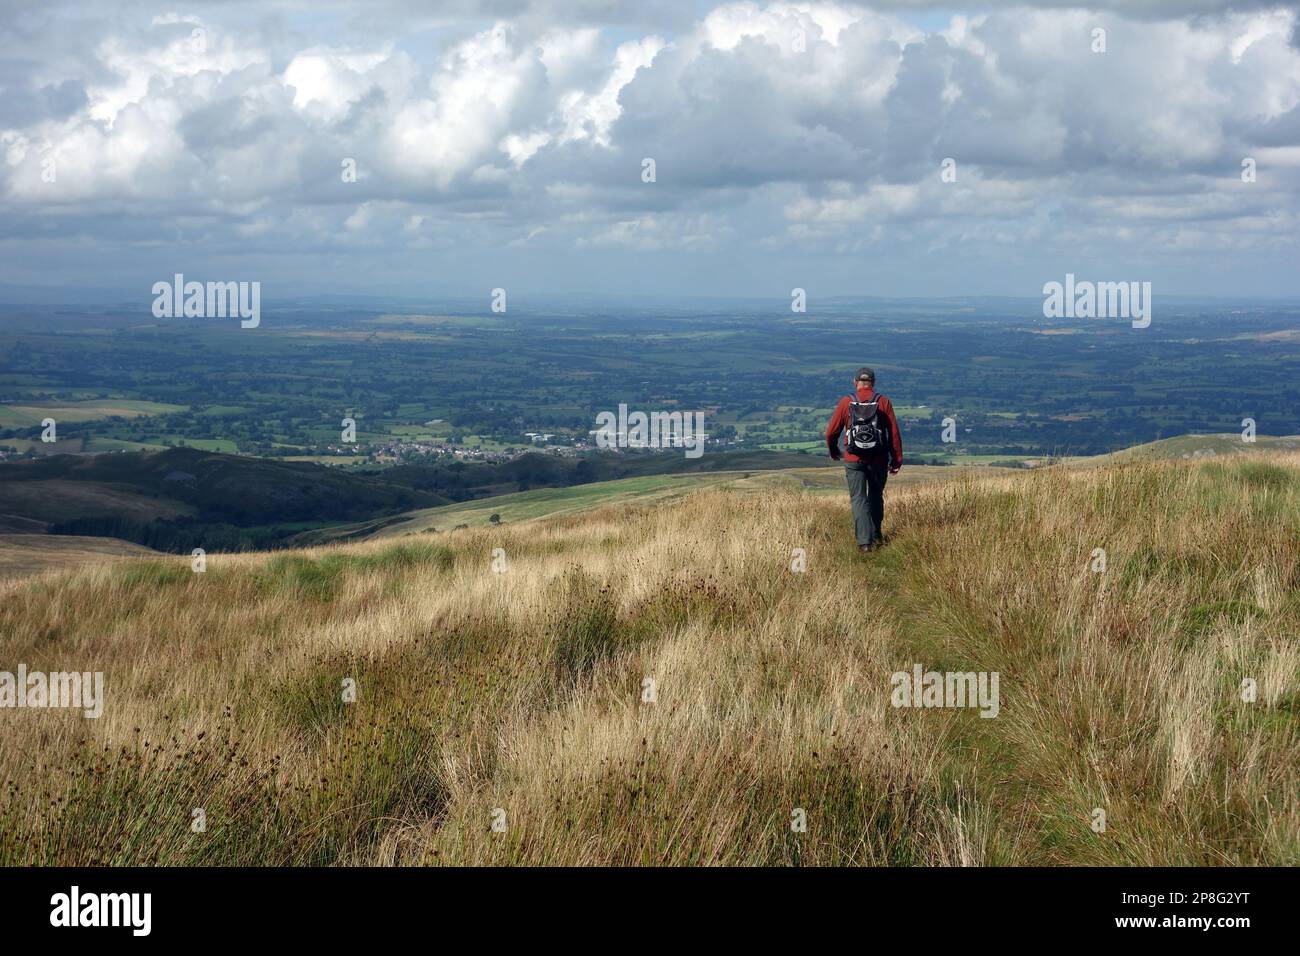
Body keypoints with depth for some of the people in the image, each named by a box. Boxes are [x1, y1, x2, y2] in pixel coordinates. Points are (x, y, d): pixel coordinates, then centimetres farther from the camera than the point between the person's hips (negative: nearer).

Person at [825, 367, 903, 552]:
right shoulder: (883, 402, -2)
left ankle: (865, 541, -7)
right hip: (878, 460, 1)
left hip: (853, 460, -1)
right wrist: (896, 459, 3)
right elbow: (894, 433, -4)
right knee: (876, 497, 20)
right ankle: (876, 535, 30)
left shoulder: (846, 402, -3)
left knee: (859, 500, 2)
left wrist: (834, 451, 21)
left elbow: (831, 431, 1)